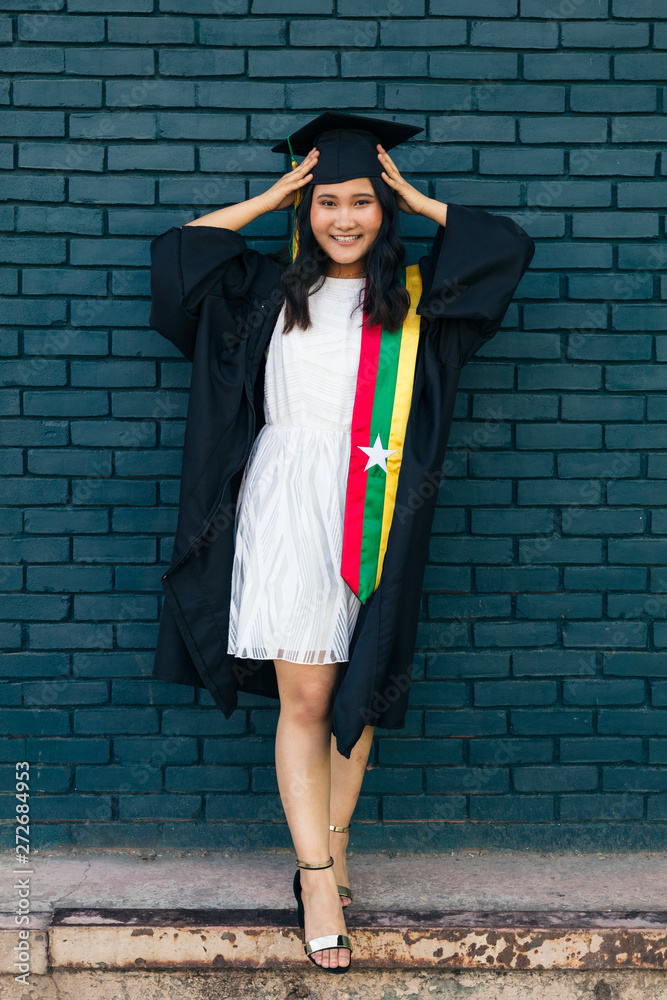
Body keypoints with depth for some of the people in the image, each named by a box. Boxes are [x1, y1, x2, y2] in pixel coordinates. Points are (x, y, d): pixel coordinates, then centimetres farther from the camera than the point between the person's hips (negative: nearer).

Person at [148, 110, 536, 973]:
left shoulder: (416, 298, 9)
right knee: (304, 697, -4)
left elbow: (510, 245, 8)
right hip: (289, 505, -1)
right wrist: (271, 198, 11)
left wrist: (417, 200, 10)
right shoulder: (270, 291, 11)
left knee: (356, 693, 6)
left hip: (375, 519, 1)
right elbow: (175, 249, 13)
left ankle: (329, 850, 20)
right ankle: (319, 876, 1)